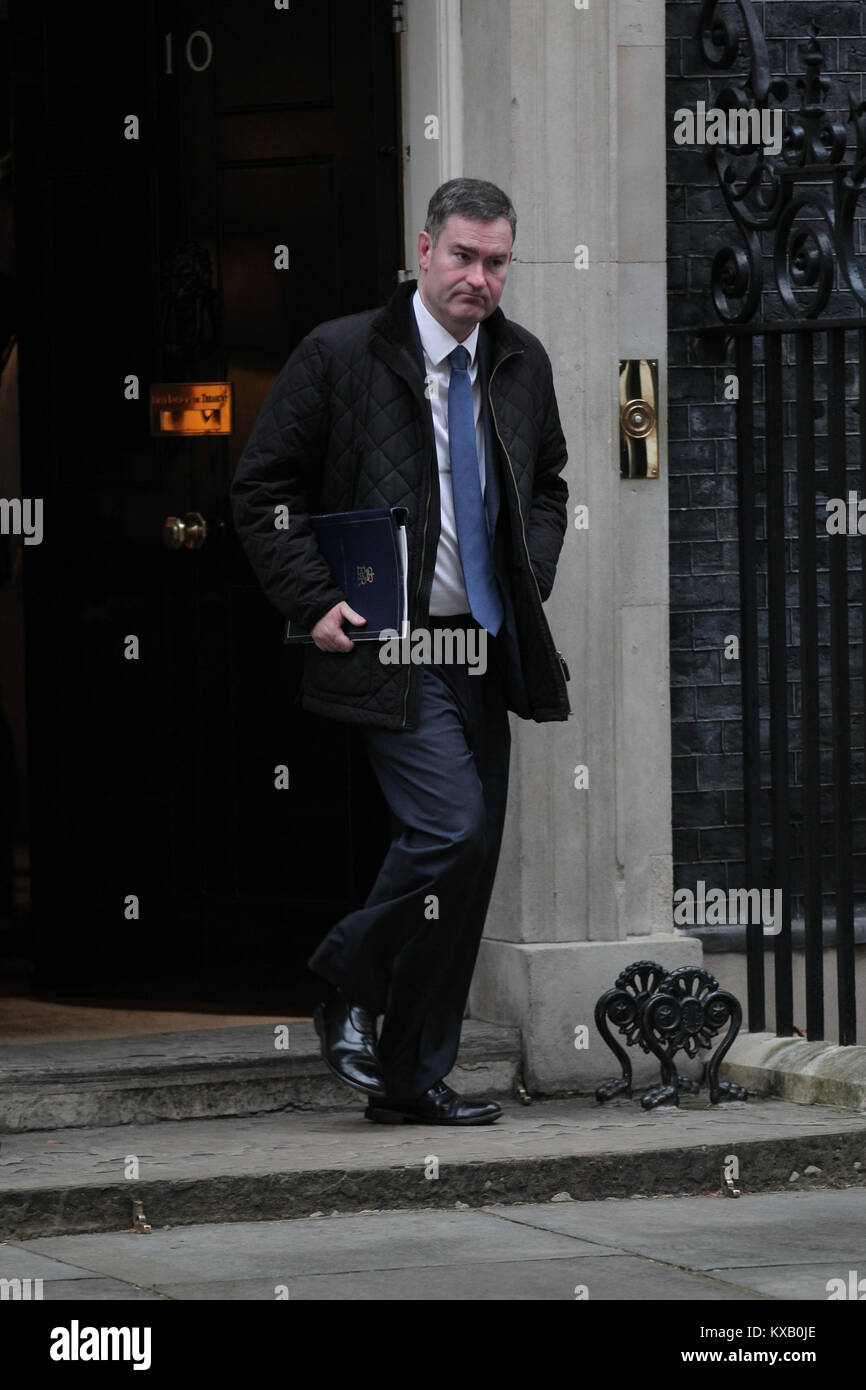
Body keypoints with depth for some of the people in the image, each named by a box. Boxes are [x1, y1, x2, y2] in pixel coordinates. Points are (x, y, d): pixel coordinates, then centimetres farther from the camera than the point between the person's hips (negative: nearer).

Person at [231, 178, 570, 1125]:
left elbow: (547, 485, 26)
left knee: (470, 858, 5)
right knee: (452, 829, -20)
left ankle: (414, 1080, 13)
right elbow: (262, 490, -2)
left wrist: (531, 577, 8)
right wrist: (315, 602, -11)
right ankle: (349, 985, 6)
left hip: (485, 648, 6)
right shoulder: (341, 355, -6)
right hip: (389, 648, -6)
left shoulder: (522, 364, 10)